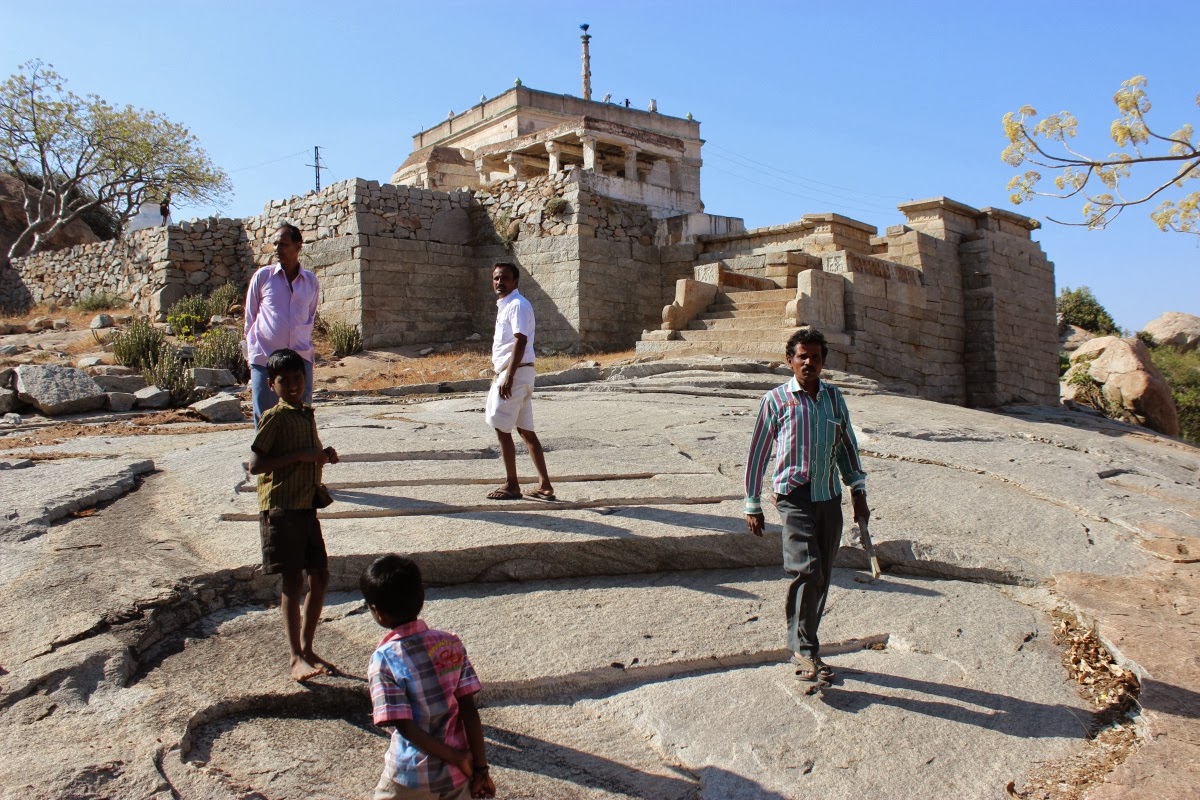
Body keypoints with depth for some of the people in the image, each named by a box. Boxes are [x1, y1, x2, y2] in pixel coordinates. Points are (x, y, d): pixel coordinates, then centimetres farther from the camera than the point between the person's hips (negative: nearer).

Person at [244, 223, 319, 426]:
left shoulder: (311, 281, 8)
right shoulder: (262, 276, 3)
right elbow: (250, 318, 9)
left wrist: (303, 346, 13)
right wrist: (252, 352, 7)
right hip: (264, 359, -1)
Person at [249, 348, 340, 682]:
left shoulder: (307, 414, 13)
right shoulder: (275, 418, -10)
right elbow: (255, 464, -18)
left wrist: (323, 456, 4)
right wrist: (300, 455, -21)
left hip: (306, 506, 8)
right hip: (281, 507, -8)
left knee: (320, 578, 9)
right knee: (293, 582, -6)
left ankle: (307, 650, 21)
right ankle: (297, 660, -1)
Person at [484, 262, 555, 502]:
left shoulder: (517, 305, -12)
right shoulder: (504, 305, 18)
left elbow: (520, 341, -21)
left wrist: (509, 377, -25)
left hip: (515, 373, -10)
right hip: (507, 373, 10)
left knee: (502, 429, -3)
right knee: (526, 431, 9)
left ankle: (511, 486, 6)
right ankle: (545, 485, 12)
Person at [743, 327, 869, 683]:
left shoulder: (834, 396, 12)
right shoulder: (775, 399, 0)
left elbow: (847, 445, 20)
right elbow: (757, 453, 3)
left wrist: (858, 491, 13)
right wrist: (752, 505, 3)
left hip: (830, 496, 5)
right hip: (794, 496, -5)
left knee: (821, 577, 8)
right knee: (807, 569, -19)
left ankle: (803, 645, 22)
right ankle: (806, 649, -9)